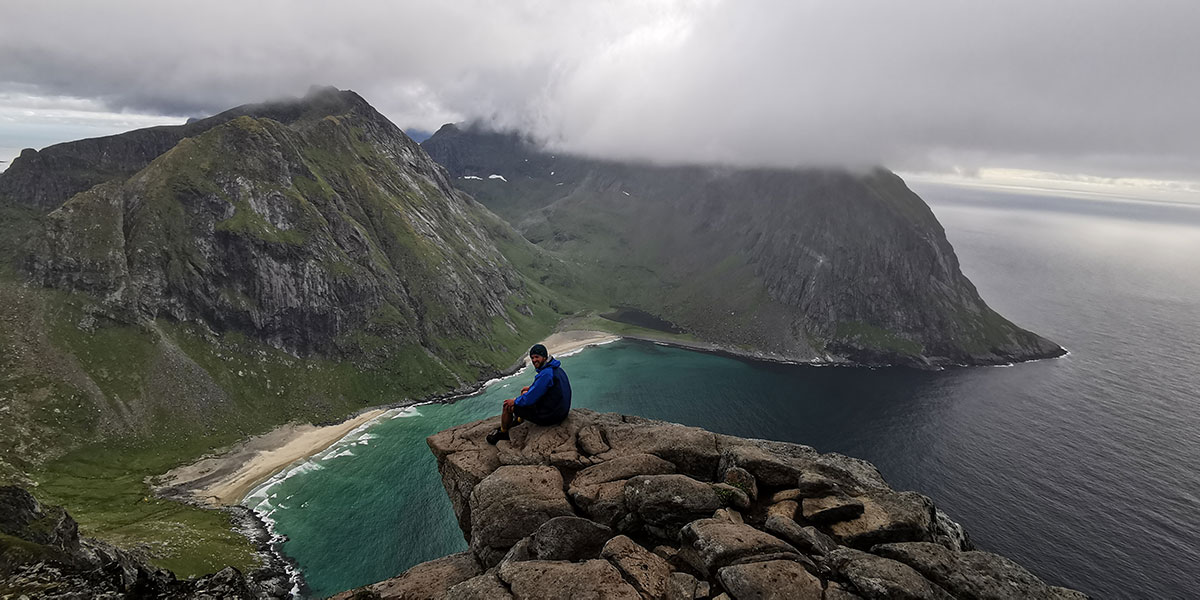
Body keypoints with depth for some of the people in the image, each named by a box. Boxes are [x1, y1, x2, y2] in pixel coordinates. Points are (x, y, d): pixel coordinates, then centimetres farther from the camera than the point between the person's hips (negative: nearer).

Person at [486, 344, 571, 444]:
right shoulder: (557, 368, 4)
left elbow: (530, 399, -24)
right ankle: (519, 421, 45)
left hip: (548, 417, -9)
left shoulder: (546, 374, -27)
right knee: (524, 393, 29)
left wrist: (515, 401, -5)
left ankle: (503, 433, 26)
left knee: (508, 405, 3)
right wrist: (531, 387, 19)